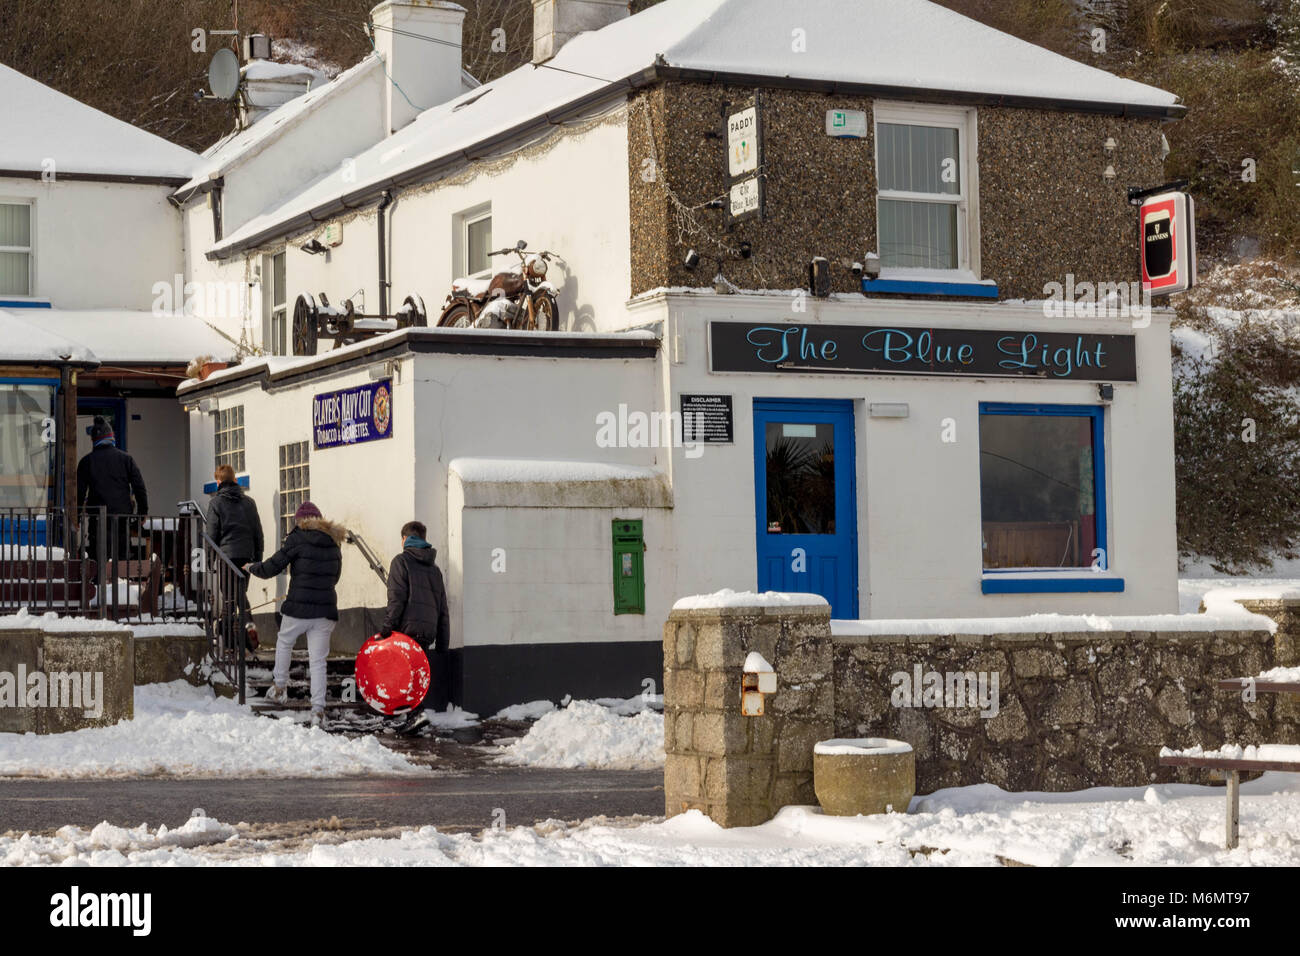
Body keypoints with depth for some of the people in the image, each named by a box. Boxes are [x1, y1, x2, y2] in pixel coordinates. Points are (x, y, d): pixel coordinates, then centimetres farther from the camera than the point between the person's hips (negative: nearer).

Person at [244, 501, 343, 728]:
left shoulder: (297, 539, -5)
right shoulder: (333, 543, 11)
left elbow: (270, 568, -4)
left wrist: (251, 567, 16)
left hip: (298, 608, -3)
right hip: (326, 610, 3)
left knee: (284, 642, 26)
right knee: (318, 661, 5)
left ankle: (280, 687, 34)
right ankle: (318, 709, -5)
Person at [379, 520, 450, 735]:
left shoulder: (401, 562, 1)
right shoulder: (434, 569, 21)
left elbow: (397, 598, -11)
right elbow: (442, 609, 19)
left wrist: (387, 628, -13)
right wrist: (442, 644, 21)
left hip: (407, 628, -6)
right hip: (429, 631, 7)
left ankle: (416, 712, -24)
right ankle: (412, 717, 13)